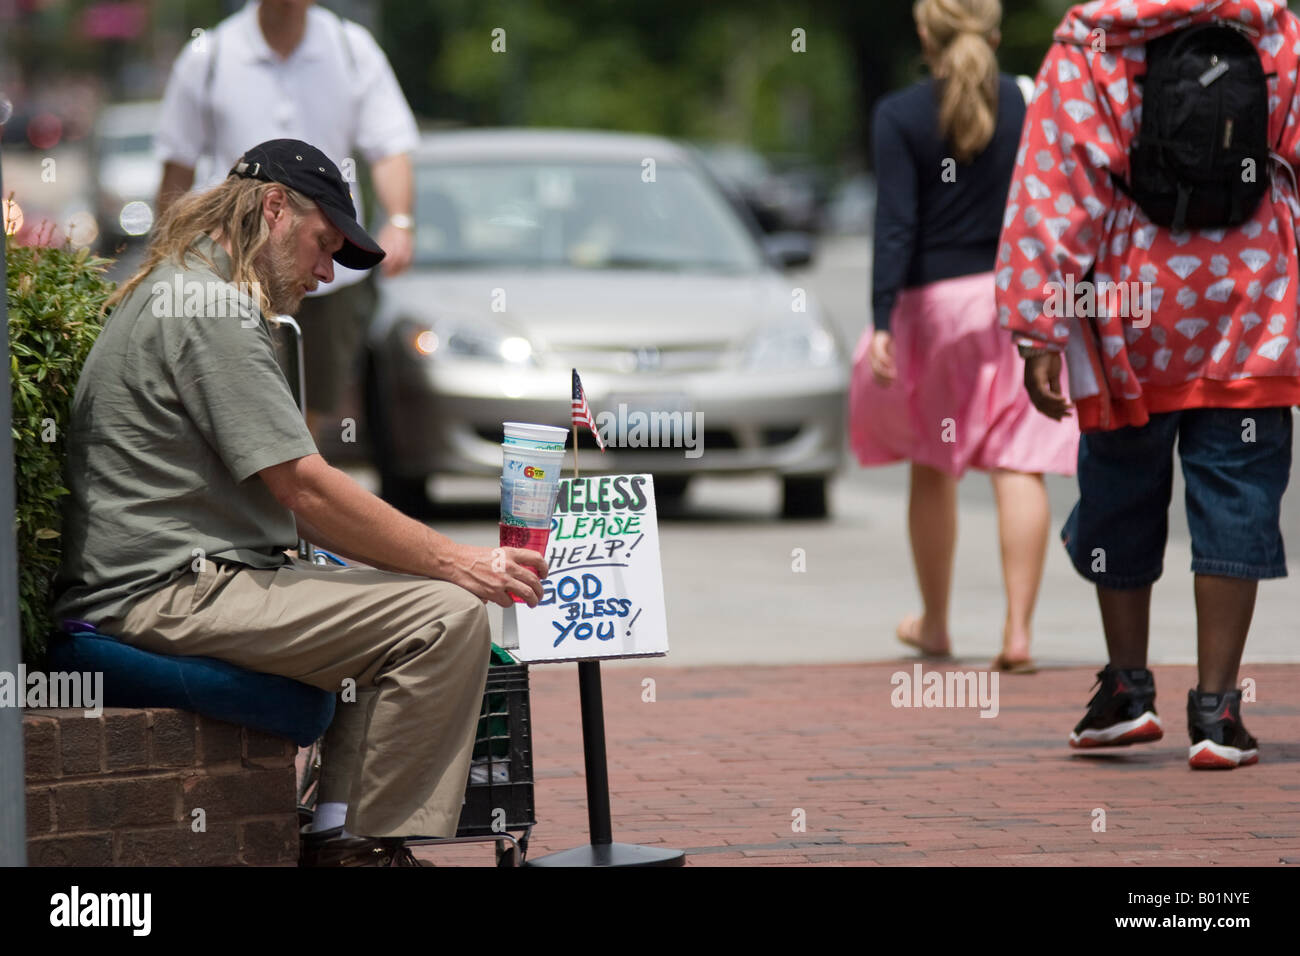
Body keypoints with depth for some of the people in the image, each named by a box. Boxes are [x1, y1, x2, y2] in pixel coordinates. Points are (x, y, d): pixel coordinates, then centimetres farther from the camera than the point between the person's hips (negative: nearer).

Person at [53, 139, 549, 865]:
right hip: (166, 594, -11)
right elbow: (304, 488, -17)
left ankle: (339, 833, 9)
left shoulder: (176, 292, 24)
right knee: (446, 616, -18)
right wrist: (459, 563, -11)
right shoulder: (210, 304, -11)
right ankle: (359, 844, -15)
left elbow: (284, 500, 25)